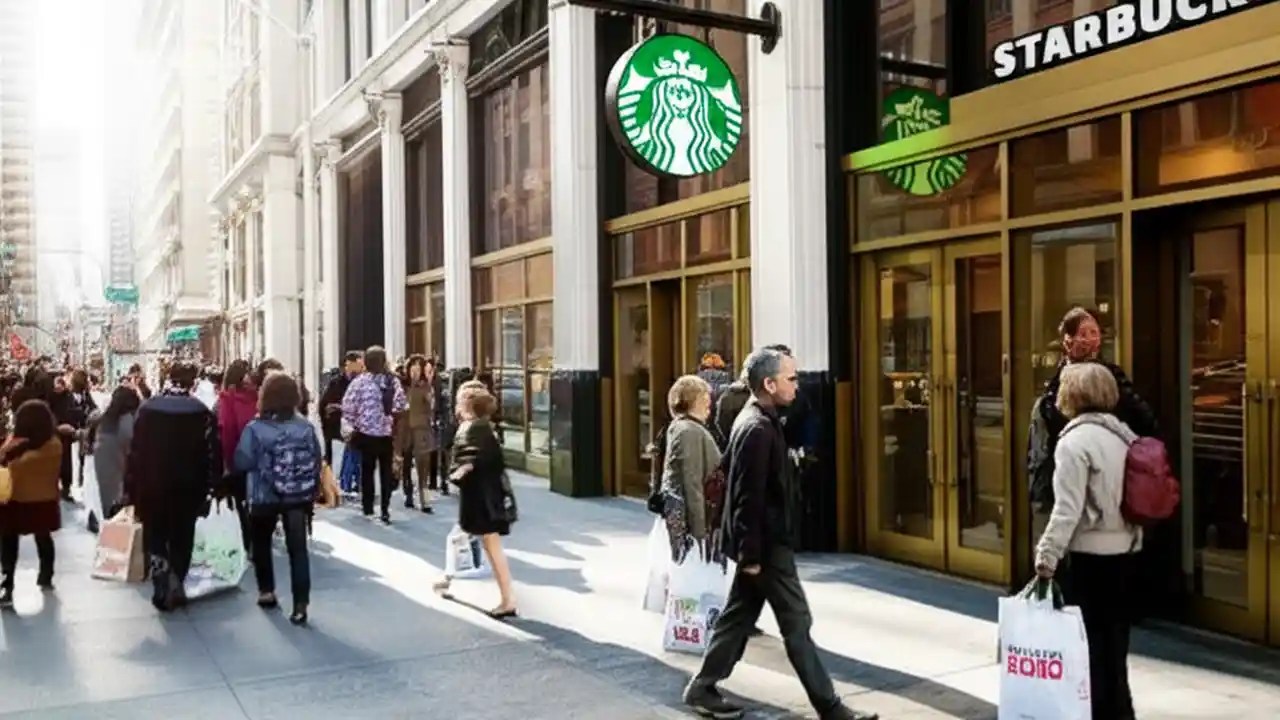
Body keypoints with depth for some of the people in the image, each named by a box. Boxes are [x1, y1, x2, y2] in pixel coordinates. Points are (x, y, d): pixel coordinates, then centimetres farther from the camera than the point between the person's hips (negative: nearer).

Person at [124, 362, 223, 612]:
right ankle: (175, 588, 16)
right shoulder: (202, 412, -7)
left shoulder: (147, 408, -5)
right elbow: (212, 452, -9)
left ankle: (164, 587, -10)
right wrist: (209, 486, 0)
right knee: (181, 541, 14)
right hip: (187, 489, 0)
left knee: (156, 538, 10)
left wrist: (131, 488, 0)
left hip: (152, 487, 0)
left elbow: (135, 451, -6)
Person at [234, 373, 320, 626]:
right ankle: (300, 604, -3)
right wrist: (311, 493, 13)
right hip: (298, 497, 2)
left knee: (262, 544, 22)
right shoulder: (306, 427, -5)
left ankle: (267, 591, 31)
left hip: (264, 498, -1)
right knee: (298, 548, 3)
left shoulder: (255, 429, -14)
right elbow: (317, 462, 2)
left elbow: (242, 463, -10)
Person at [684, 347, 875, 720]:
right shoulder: (758, 428, -21)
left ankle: (703, 688, 24)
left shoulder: (757, 420, 11)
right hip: (767, 543, -10)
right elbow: (748, 497, -23)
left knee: (739, 615, 15)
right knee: (796, 623, -1)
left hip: (764, 540, 10)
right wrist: (750, 554, -21)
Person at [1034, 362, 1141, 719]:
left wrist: (1047, 554, -16)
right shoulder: (1125, 434, 7)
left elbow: (1068, 508, -19)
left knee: (1089, 638, 3)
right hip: (1126, 548, 8)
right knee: (1115, 634, 17)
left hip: (1090, 554, -8)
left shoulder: (1075, 441, -15)